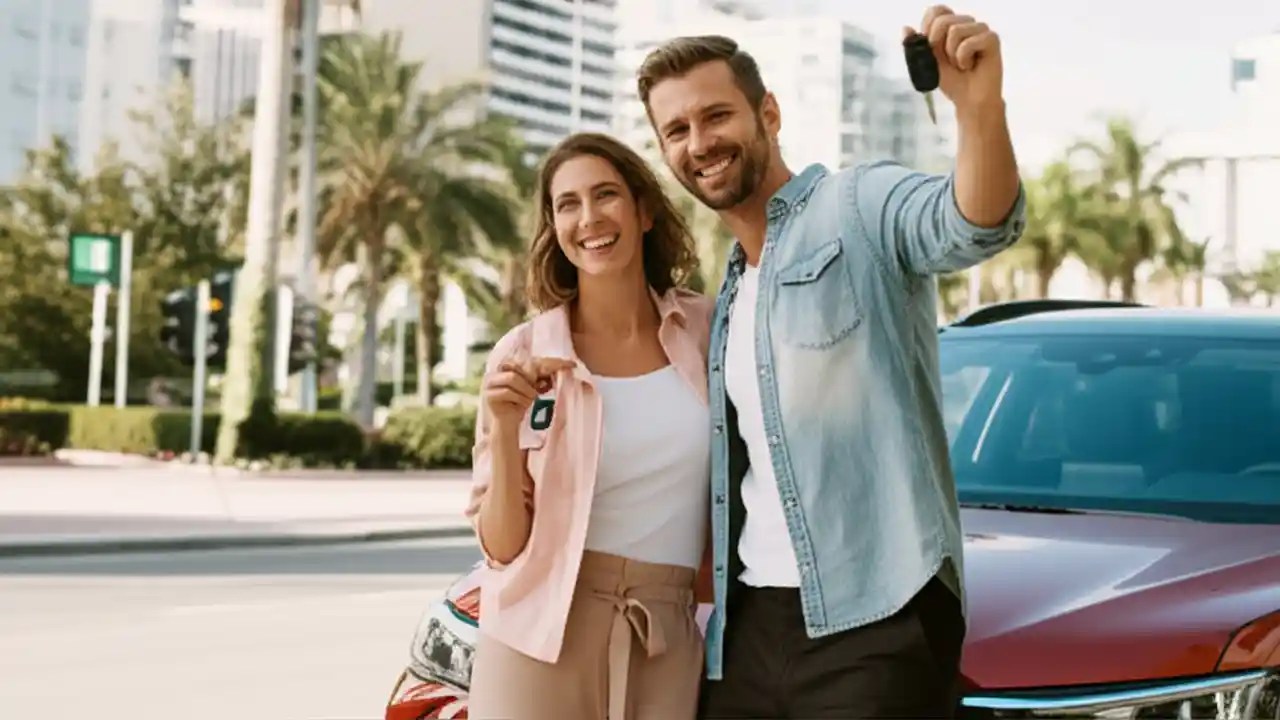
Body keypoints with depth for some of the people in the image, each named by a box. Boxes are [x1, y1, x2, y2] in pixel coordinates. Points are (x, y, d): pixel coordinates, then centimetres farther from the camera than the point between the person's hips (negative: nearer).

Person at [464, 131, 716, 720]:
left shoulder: (706, 329, 1)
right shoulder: (522, 356, -4)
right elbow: (501, 547, -4)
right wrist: (505, 430, -17)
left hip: (667, 647, 2)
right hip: (541, 647, -1)